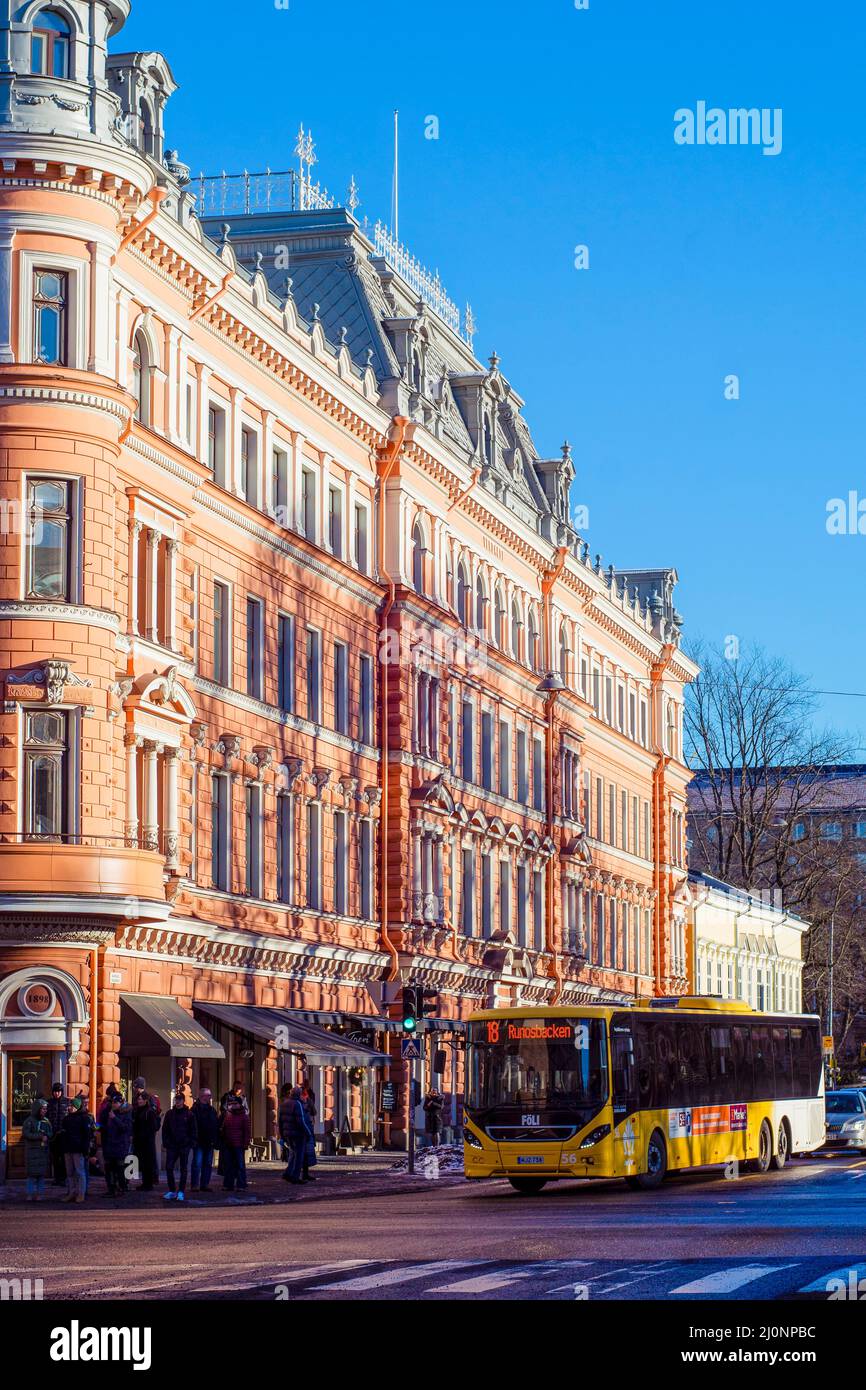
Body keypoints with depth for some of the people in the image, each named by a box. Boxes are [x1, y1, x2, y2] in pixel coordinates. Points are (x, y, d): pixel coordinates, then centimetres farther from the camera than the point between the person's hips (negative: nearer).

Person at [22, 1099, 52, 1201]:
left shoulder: (46, 1121, 12)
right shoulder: (29, 1120, -3)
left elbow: (51, 1134, 10)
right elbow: (25, 1134, -12)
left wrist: (46, 1136, -13)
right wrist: (40, 1136, -15)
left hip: (44, 1150, 4)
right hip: (32, 1150, -4)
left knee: (42, 1174, 3)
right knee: (32, 1173, -4)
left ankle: (39, 1194, 7)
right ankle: (30, 1194, 2)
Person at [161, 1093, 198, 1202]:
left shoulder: (189, 1114, -1)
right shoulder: (170, 1114, 5)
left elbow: (193, 1131, 0)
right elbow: (165, 1130, 7)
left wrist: (192, 1143, -8)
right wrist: (165, 1143, -1)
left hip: (184, 1146, -2)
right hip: (172, 1146, 2)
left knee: (183, 1169, 3)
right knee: (169, 1168, -2)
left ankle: (181, 1192, 10)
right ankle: (171, 1191, 10)